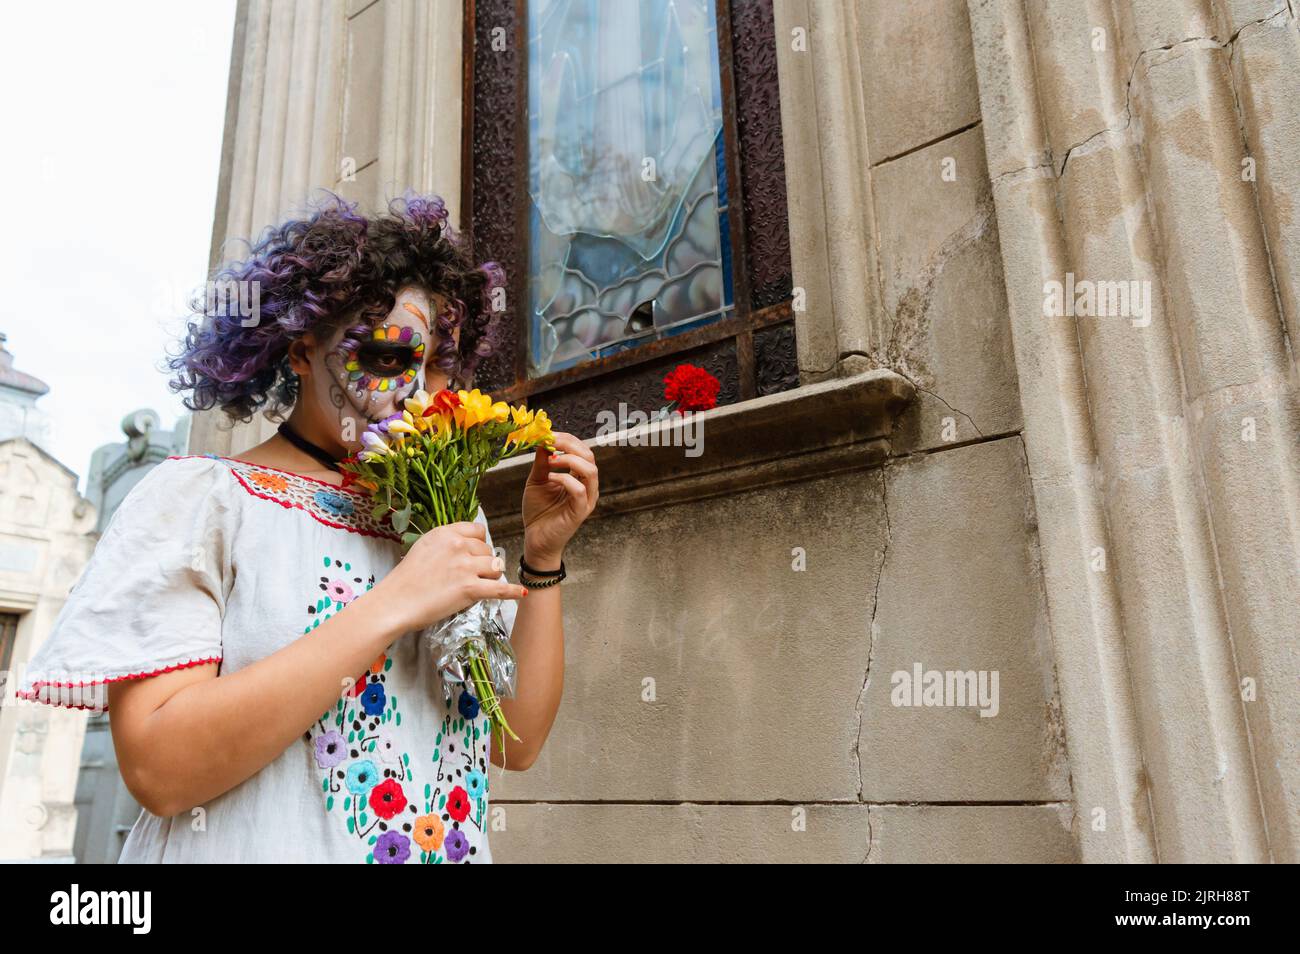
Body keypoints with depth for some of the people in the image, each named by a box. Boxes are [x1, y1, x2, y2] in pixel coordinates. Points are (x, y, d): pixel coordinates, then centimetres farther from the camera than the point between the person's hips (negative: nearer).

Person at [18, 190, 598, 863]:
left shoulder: (445, 519, 2)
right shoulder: (201, 494, -9)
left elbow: (515, 744, -1)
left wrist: (543, 558, -11)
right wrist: (393, 606, -25)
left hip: (449, 847, 4)